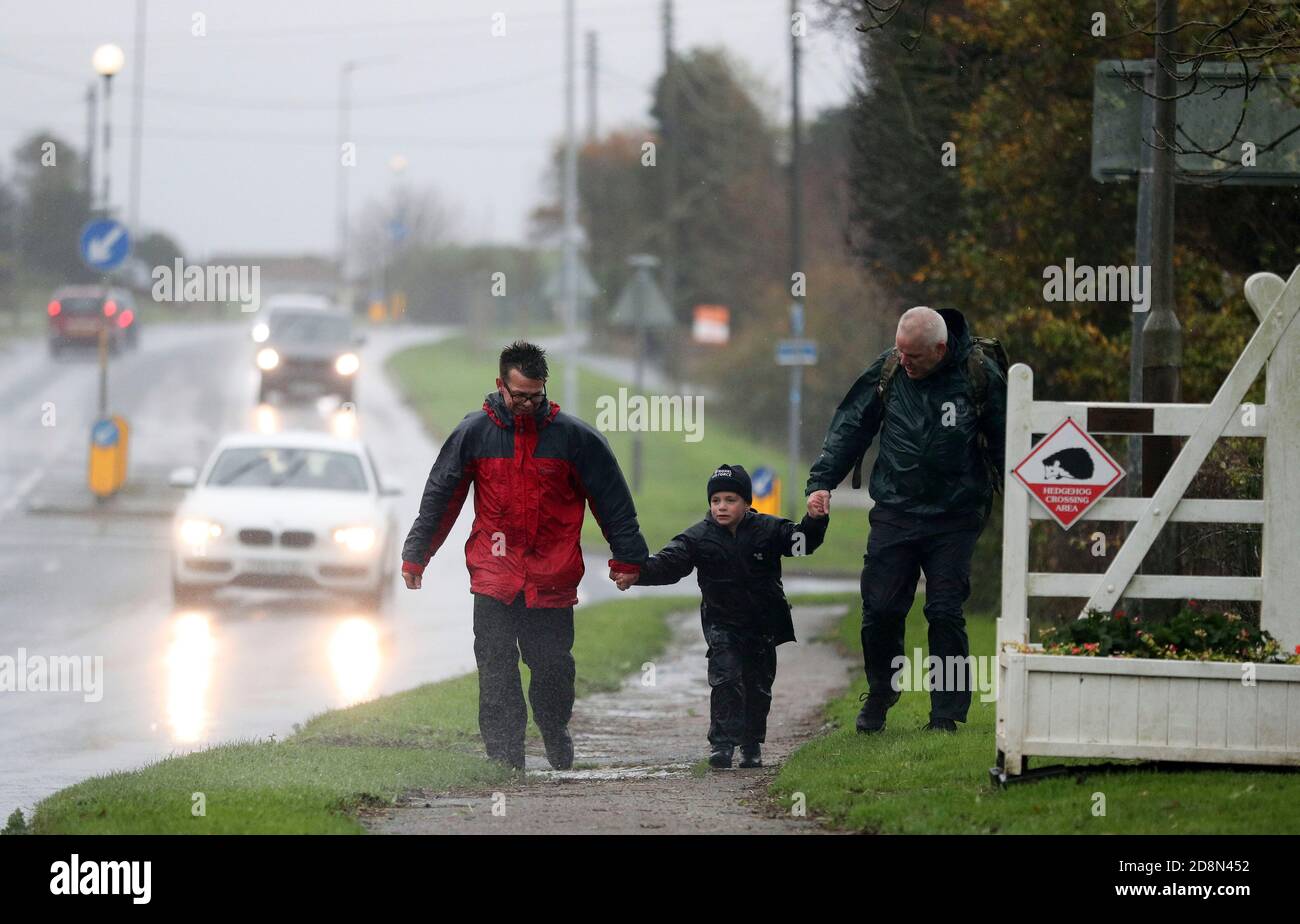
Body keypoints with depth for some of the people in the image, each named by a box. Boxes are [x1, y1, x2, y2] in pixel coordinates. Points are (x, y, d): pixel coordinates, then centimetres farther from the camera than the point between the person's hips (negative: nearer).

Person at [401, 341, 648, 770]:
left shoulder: (574, 436, -1)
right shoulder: (474, 432, 2)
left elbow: (613, 501, 6)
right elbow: (438, 498, 9)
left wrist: (627, 557, 4)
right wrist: (415, 555, 8)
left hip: (552, 579, 0)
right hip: (493, 576, 0)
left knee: (553, 666, 5)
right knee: (496, 668, -7)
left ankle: (556, 734, 30)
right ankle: (504, 755, -5)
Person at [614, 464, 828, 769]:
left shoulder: (768, 529, -6)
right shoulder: (699, 537, -9)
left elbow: (801, 542, -11)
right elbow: (669, 562, -19)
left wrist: (815, 522, -33)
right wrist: (637, 574, -37)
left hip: (763, 624, 1)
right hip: (722, 623, -1)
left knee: (759, 685, 9)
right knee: (725, 679, -16)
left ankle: (752, 745, 24)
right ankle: (722, 744, -14)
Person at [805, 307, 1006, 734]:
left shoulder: (979, 375, -6)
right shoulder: (886, 371, 0)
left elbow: (1005, 443, 3)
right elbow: (849, 427, 7)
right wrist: (821, 482, -2)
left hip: (954, 518, -2)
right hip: (894, 512, 2)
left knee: (945, 613, -6)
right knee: (880, 610, -1)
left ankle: (947, 712, 3)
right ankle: (879, 695, 23)